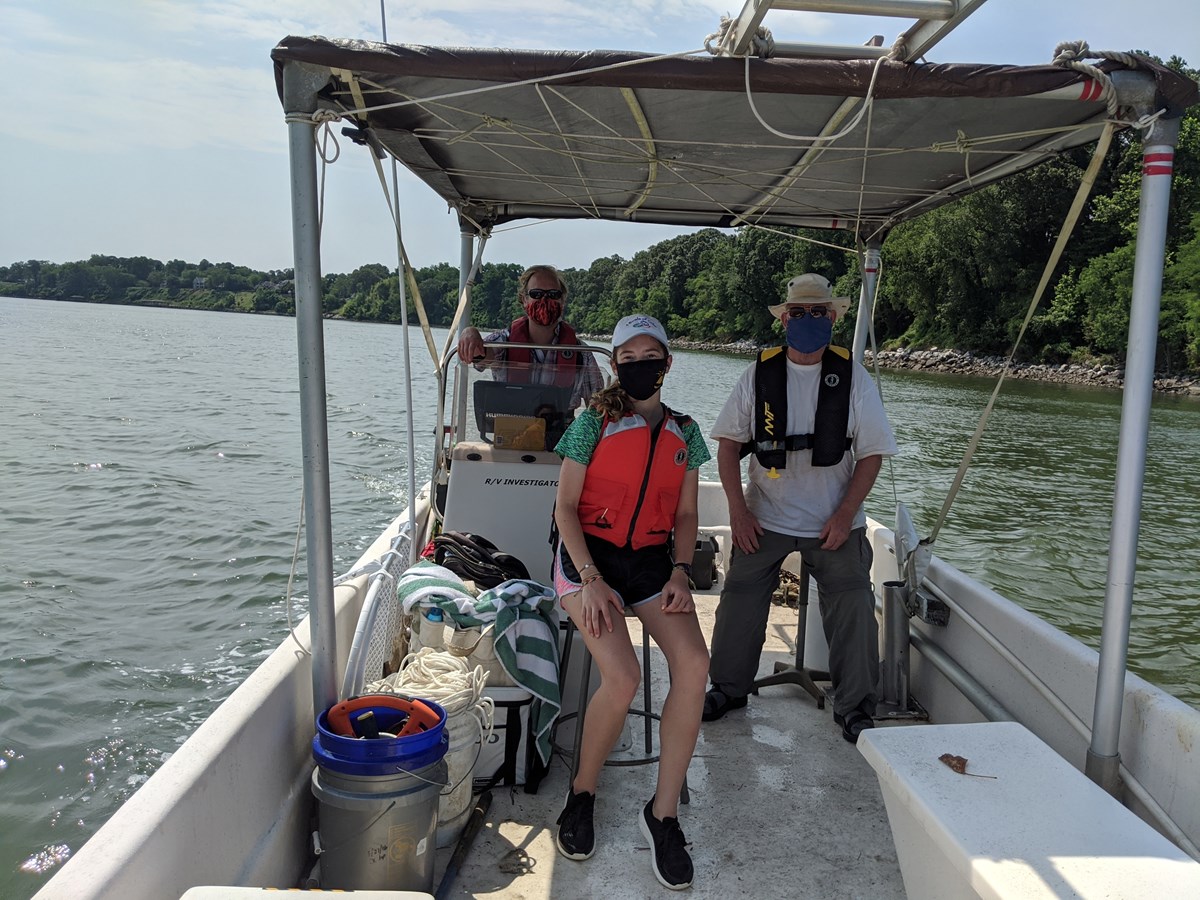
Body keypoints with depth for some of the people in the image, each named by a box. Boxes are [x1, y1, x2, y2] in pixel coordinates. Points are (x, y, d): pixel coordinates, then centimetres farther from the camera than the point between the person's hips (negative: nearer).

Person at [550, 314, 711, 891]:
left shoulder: (684, 433, 9)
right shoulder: (594, 423, -4)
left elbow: (685, 513, 12)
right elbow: (566, 506, -5)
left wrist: (680, 572, -4)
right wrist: (591, 580, -16)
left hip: (652, 560, 4)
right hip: (588, 556, -4)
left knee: (694, 663, -22)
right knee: (621, 677, -25)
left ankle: (663, 812, -6)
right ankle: (582, 794, 4)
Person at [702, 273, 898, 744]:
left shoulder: (853, 376, -2)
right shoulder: (759, 374, 0)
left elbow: (872, 452, -1)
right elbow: (729, 442, 2)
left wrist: (845, 515, -10)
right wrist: (738, 510, -7)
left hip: (834, 524, -1)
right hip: (764, 519, 1)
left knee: (854, 609, -2)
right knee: (739, 600, 4)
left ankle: (855, 707, 17)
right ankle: (728, 687, 26)